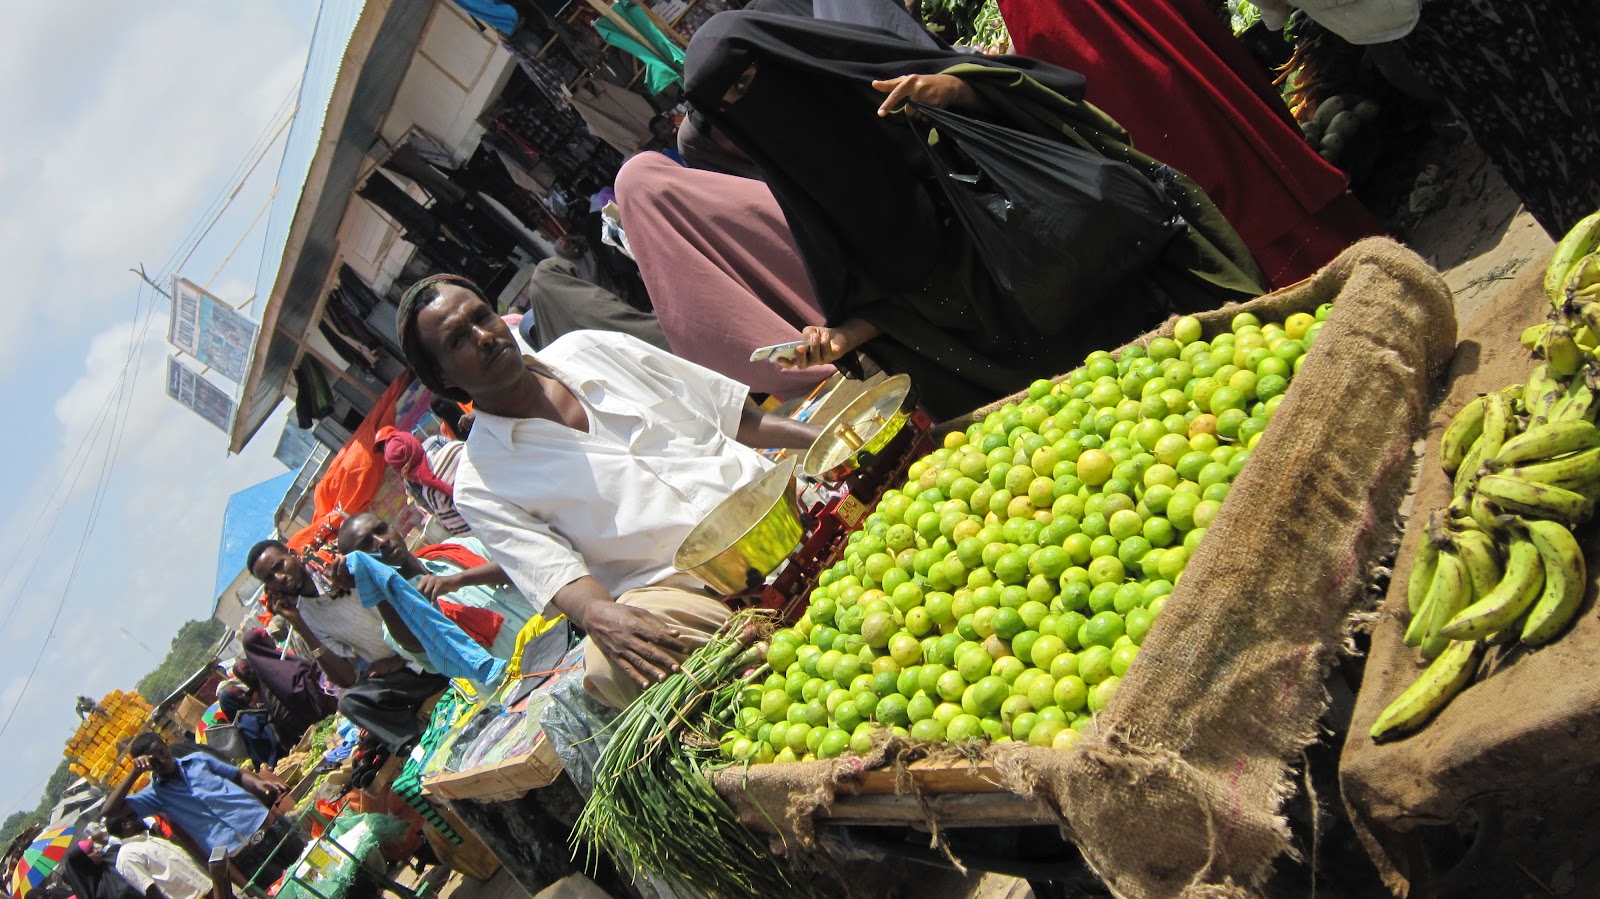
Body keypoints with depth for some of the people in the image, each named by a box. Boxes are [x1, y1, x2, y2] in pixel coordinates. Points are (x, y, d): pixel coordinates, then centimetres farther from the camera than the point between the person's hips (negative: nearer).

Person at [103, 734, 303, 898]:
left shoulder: (198, 759, 17)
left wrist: (258, 783, 0)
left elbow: (238, 775, 22)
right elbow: (110, 810, -3)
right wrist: (135, 773, -6)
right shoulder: (155, 793, 7)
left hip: (268, 823, 3)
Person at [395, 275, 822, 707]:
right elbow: (554, 571, -9)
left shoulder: (591, 349, 14)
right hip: (683, 586, -2)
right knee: (613, 666, -34)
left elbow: (734, 412, 17)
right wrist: (599, 614, -33)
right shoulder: (481, 485, 3)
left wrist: (825, 437, 5)